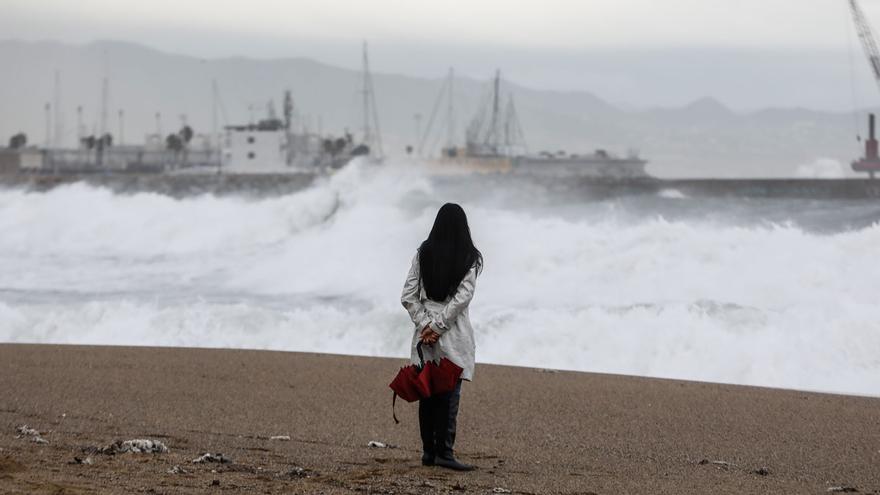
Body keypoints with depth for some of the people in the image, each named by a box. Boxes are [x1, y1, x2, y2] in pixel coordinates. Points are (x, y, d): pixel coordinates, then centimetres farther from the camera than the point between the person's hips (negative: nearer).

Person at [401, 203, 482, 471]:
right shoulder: (471, 257, -3)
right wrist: (438, 325, -11)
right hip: (454, 334, -3)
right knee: (450, 394, -3)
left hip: (425, 332, 3)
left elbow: (408, 296, -1)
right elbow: (462, 296, -13)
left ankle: (428, 450, 11)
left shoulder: (423, 253, 4)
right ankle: (444, 452, -9)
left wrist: (425, 323, -3)